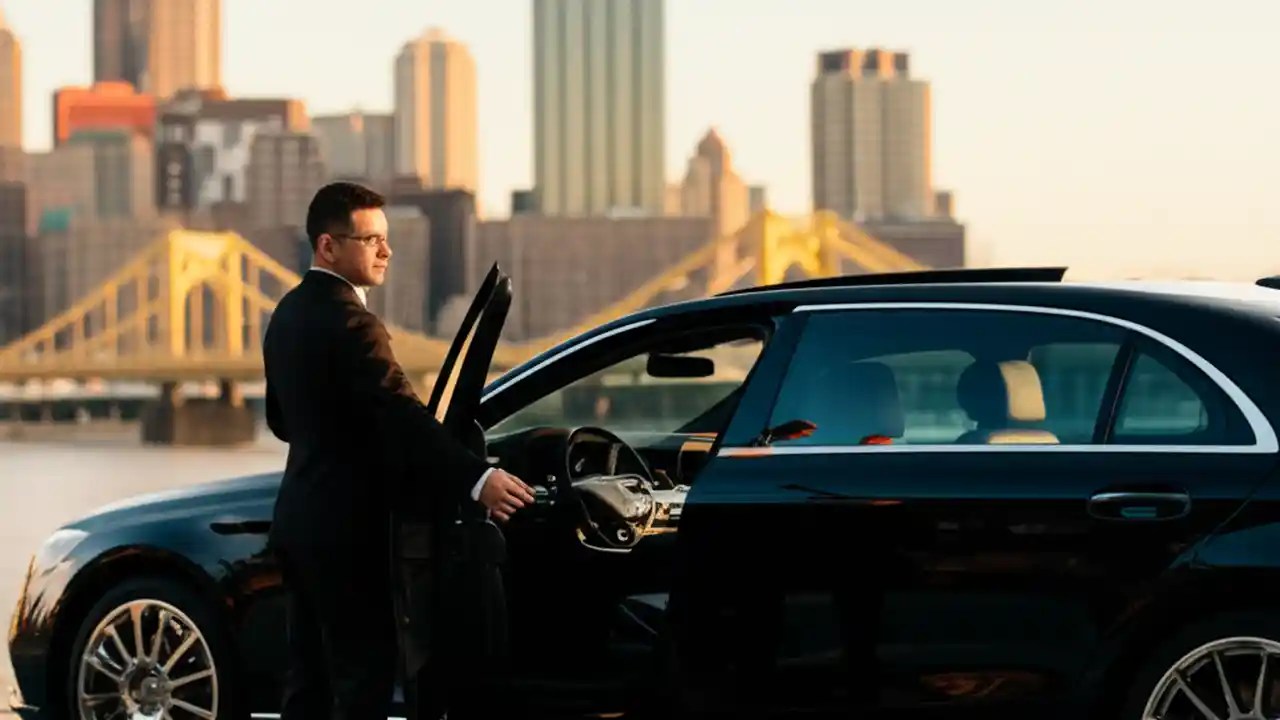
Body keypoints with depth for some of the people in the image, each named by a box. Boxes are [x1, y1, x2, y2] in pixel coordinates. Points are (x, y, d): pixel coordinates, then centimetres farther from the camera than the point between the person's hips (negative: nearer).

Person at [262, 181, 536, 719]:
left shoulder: (290, 312, 12)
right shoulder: (348, 321, -18)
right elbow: (404, 417, -29)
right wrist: (478, 479, -35)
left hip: (303, 519, 10)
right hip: (344, 528, -10)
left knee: (311, 675, 12)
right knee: (364, 673, -7)